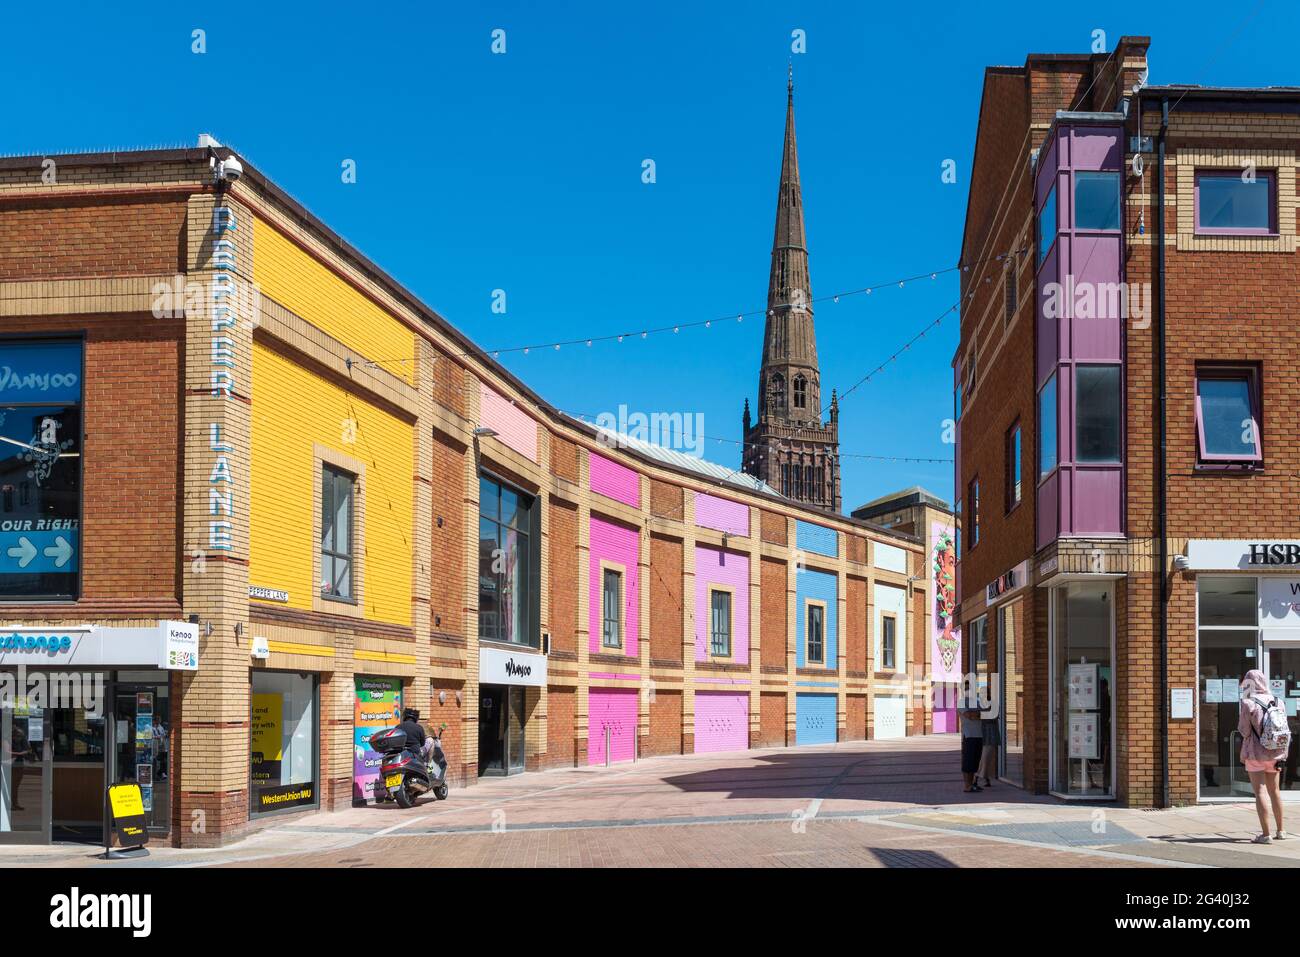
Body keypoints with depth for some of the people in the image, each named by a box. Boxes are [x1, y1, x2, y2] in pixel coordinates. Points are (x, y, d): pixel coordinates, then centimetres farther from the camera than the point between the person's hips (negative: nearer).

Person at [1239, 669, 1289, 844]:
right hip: (1274, 753, 5)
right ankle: (1280, 831, 27)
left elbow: (1244, 730, -12)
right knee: (1274, 790, 19)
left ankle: (1265, 834, -8)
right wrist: (1283, 756, 12)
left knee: (1260, 792, -4)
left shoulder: (1248, 704, -12)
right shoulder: (1277, 703, 4)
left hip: (1255, 753, -5)